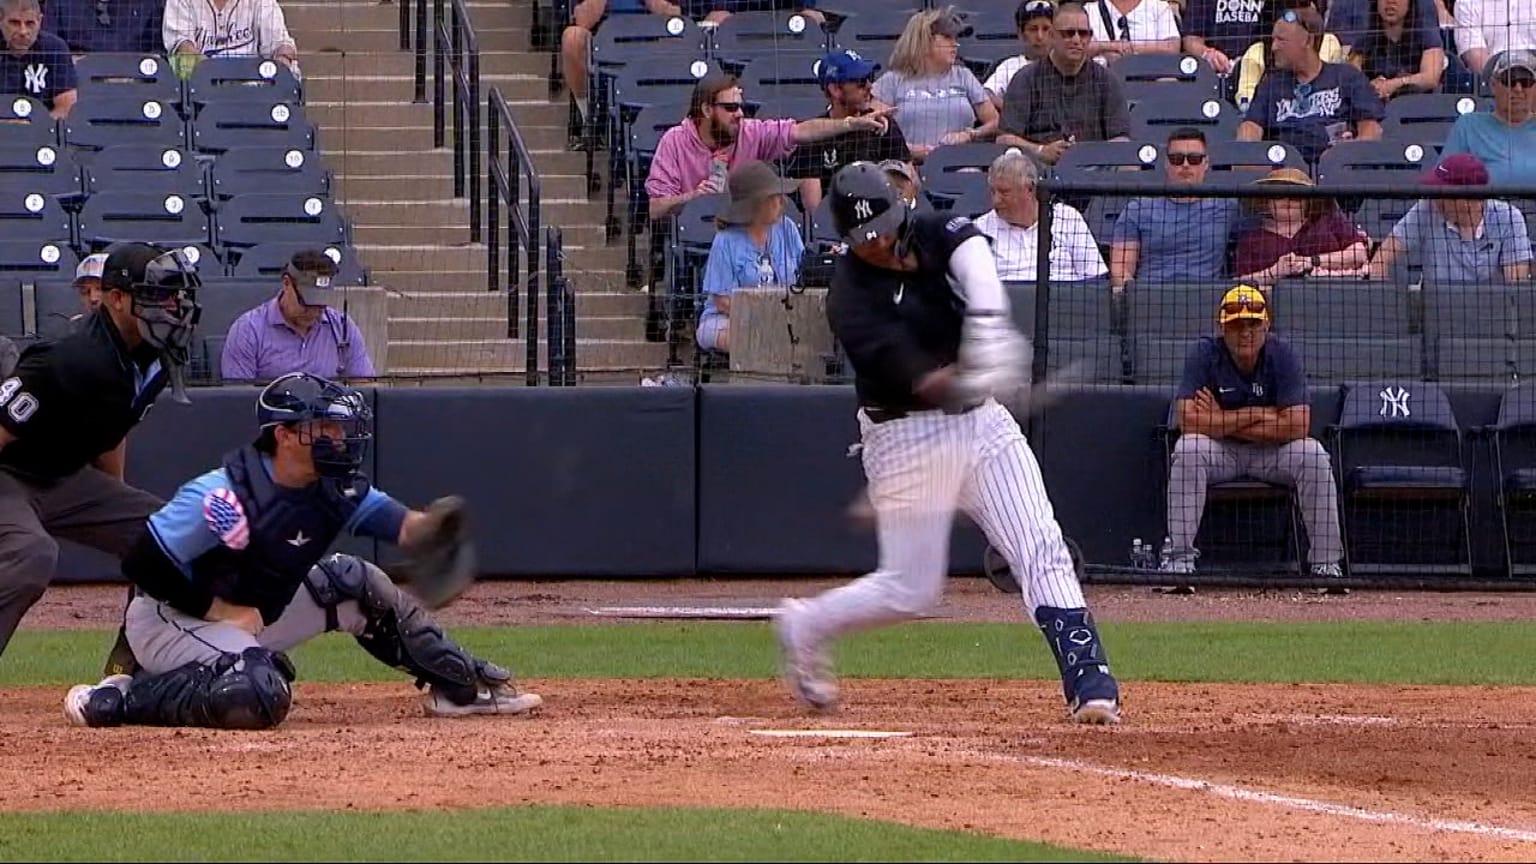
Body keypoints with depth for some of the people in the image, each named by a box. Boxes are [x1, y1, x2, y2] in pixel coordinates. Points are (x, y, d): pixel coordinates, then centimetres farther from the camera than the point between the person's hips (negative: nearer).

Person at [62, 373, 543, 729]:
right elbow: (143, 565, -25)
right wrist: (219, 610, -22)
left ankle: (460, 684, 17)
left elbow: (403, 528, -15)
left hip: (258, 615, 9)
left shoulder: (334, 489, -4)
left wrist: (432, 526, -38)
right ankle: (118, 700, -20)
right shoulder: (224, 497, -27)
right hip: (169, 620, -9)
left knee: (356, 584, 5)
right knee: (261, 696, -34)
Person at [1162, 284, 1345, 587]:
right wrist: (1256, 415, -22)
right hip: (1220, 452, 0)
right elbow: (1188, 421, -25)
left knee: (1312, 456, -28)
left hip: (1273, 452, 0)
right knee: (1187, 451, -31)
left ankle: (1326, 562, -21)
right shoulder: (1206, 354, -14)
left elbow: (1298, 426, -23)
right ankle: (1180, 558, -28)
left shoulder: (1281, 355, -14)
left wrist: (1222, 422, -21)